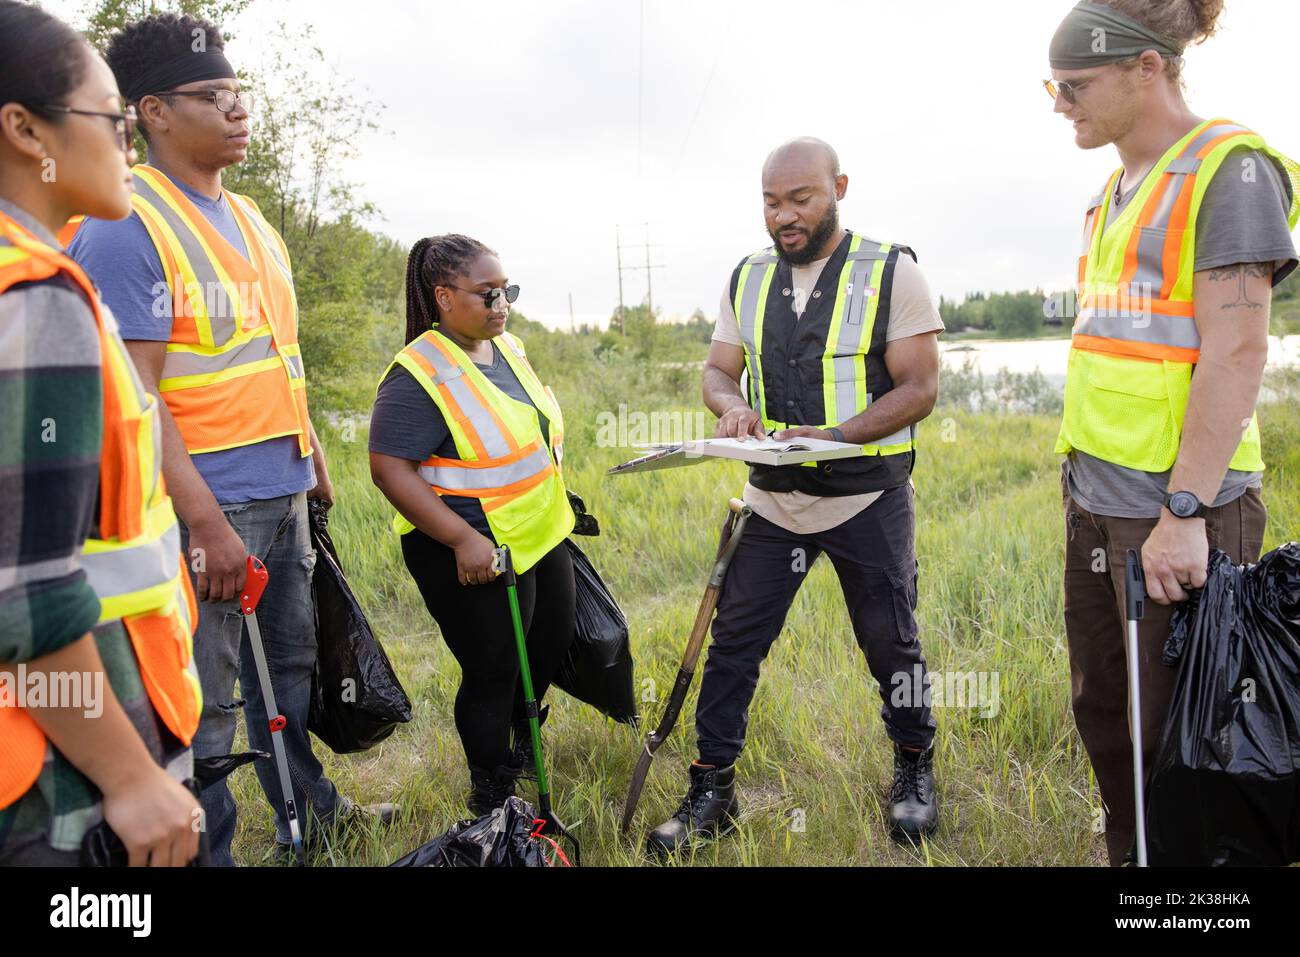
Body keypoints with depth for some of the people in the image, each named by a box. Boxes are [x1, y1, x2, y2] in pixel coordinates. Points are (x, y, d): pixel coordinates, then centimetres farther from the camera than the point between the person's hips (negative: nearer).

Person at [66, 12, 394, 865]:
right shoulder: (128, 225, -13)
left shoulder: (250, 220, 14)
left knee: (290, 663, 21)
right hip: (211, 505, -9)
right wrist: (206, 520, -22)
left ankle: (307, 808, 39)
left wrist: (314, 462, 20)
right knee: (203, 697, 2)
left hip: (284, 492, 9)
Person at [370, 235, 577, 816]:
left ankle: (519, 745, 48)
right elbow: (389, 468, -23)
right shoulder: (418, 376, -20)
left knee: (552, 648, 20)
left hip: (541, 538, 9)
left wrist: (552, 509, 21)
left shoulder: (508, 346, 6)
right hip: (475, 557, -9)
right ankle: (492, 800, 26)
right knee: (493, 672, 3)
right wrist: (463, 539, -28)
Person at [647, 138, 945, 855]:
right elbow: (717, 371, 8)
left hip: (869, 501, -3)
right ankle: (711, 793, 15)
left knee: (890, 641, 10)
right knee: (733, 641, 2)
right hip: (772, 501, 3)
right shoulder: (747, 280, 6)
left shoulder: (891, 272, -7)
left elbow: (919, 387, -10)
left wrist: (837, 435, -25)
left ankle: (914, 770, 34)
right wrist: (731, 405, -17)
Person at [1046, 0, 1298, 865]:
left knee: (1173, 732, 2)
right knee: (1103, 709, 16)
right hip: (1095, 501, 8)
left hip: (1176, 508, -8)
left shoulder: (1229, 169, -9)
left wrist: (1182, 511, -21)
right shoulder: (1119, 189, 16)